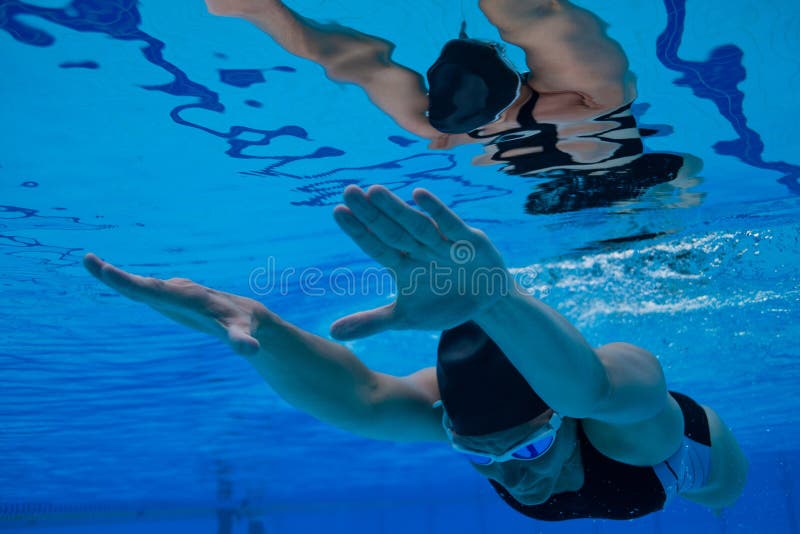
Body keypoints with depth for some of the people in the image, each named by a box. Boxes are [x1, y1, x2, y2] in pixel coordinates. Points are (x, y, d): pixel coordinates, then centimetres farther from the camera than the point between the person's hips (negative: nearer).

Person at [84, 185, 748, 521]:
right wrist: (254, 326, -84)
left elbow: (588, 385, -79)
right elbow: (362, 399, -67)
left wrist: (491, 296, -99)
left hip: (676, 450, -1)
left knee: (725, 492, 33)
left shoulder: (625, 402, -52)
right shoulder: (456, 403, -44)